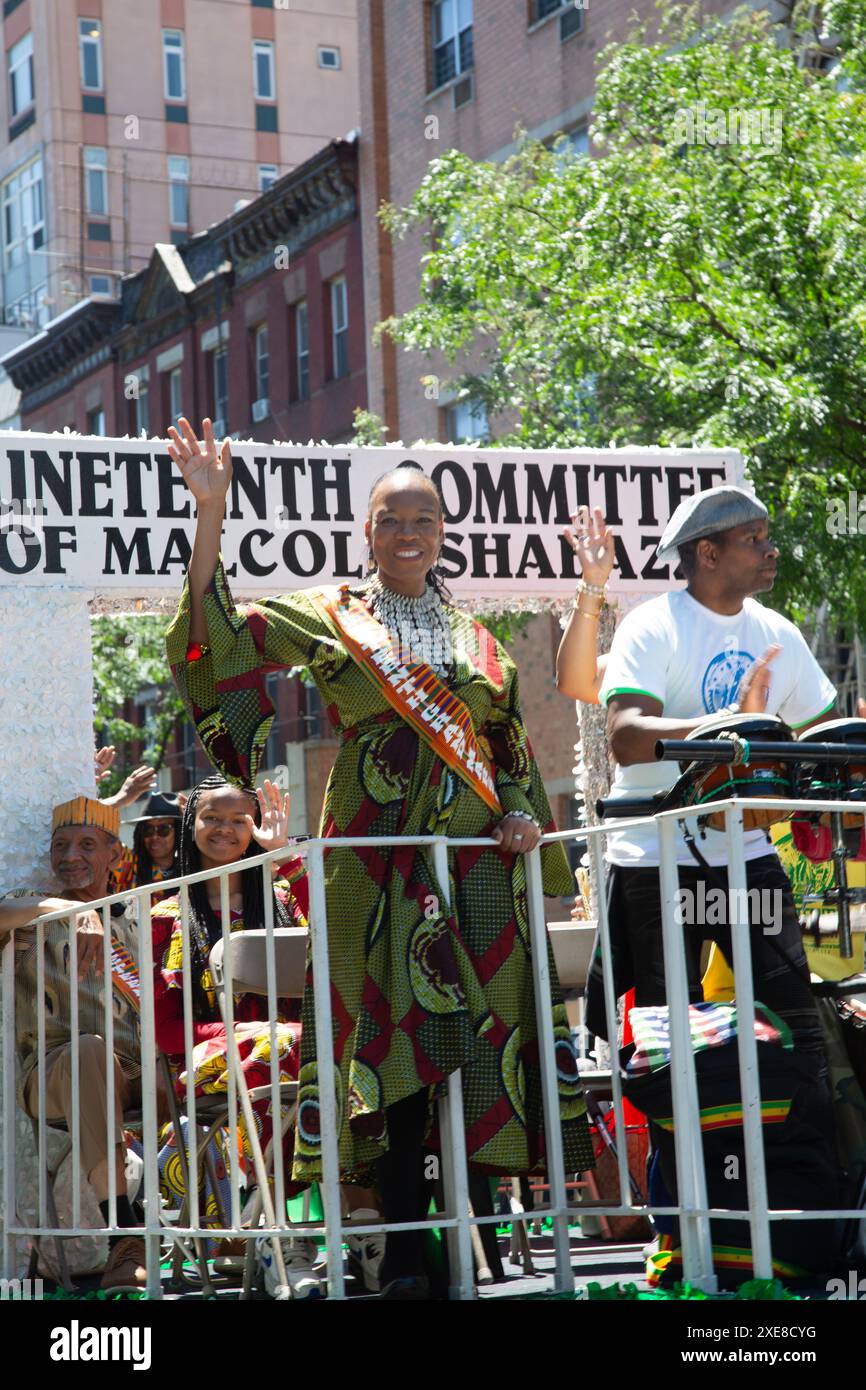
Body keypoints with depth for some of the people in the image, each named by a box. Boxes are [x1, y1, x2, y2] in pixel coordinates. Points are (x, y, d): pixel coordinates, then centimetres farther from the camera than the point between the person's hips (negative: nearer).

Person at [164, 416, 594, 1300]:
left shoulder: (475, 640, 18)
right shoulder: (331, 618, 8)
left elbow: (514, 745, 20)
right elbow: (218, 632, -4)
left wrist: (524, 814, 0)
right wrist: (210, 514, -13)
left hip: (474, 850, 3)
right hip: (377, 850, -3)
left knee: (484, 1031, -2)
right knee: (391, 1032, -7)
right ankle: (406, 1250, -3)